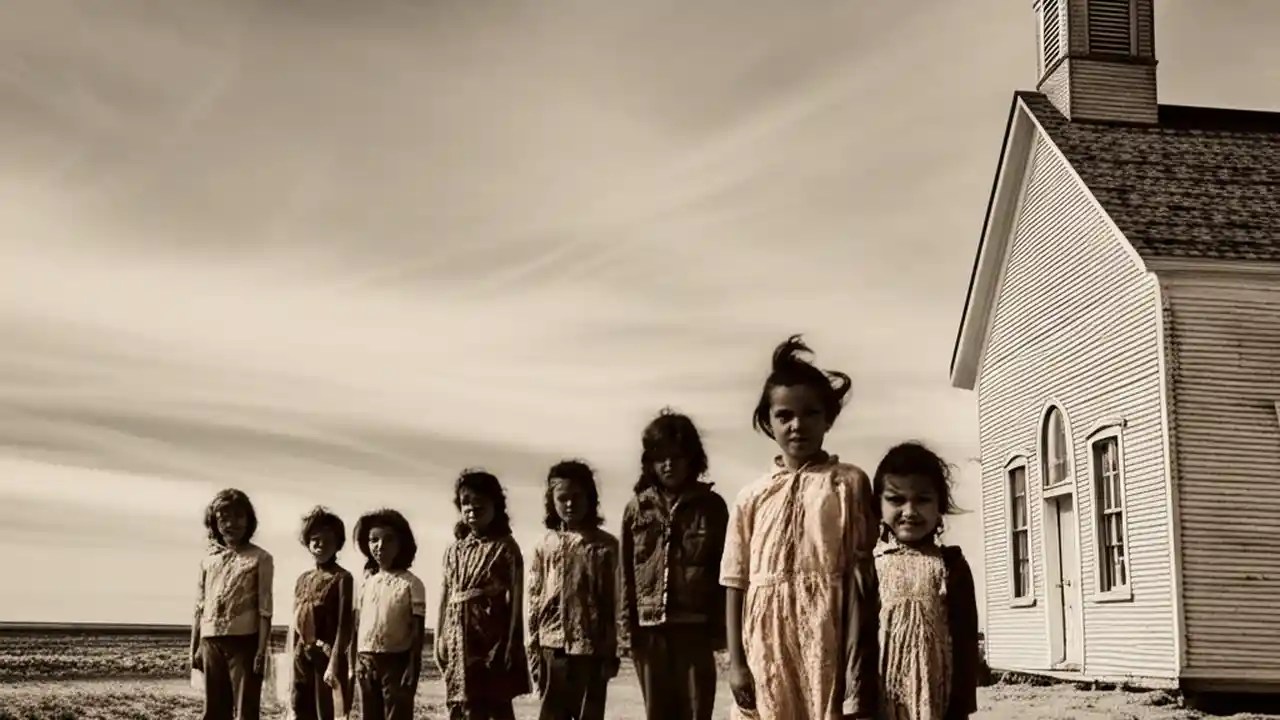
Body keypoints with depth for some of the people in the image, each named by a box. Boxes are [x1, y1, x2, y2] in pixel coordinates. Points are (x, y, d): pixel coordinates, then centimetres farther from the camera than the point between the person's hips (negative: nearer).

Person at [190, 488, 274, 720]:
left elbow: (265, 609, -5)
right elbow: (200, 607, 15)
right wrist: (194, 646, 10)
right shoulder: (209, 559, 13)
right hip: (211, 643, 5)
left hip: (244, 642, -5)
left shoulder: (260, 558, 0)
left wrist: (262, 649, -12)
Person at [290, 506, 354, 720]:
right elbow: (295, 622, 16)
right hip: (302, 655, 6)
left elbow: (344, 624, -13)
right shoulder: (303, 579, 13)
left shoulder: (341, 578, -7)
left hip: (326, 653, -6)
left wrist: (334, 662, -19)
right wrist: (292, 661, 13)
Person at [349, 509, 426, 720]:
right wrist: (354, 661, 8)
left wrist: (414, 667, -13)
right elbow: (357, 624, 13)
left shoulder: (411, 583, -6)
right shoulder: (366, 582, 9)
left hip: (396, 660, -5)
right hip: (366, 661, 5)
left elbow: (418, 630, -8)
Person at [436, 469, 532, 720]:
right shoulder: (455, 549, 13)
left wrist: (513, 640, -13)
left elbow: (516, 596, -7)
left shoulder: (506, 547, -2)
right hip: (460, 635, 5)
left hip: (492, 632, -5)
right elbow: (445, 595, 14)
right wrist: (440, 637, 8)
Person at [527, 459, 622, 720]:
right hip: (553, 647, 2)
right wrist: (534, 650, 1)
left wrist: (611, 652, -4)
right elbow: (534, 601, 7)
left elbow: (615, 601, 0)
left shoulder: (605, 545, 1)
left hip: (591, 649, -2)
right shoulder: (545, 546, 7)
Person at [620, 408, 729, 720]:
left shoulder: (711, 505, 3)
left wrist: (719, 627, -4)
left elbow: (723, 571, 1)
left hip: (694, 627, -2)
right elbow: (626, 572, 7)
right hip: (650, 628, 2)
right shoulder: (637, 507, 7)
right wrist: (628, 624, 2)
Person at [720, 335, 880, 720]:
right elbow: (736, 583, 7)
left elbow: (862, 573, -2)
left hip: (826, 645, -2)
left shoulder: (848, 483, 3)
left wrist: (858, 660, -8)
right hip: (768, 649, 3)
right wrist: (736, 661, 1)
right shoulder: (752, 496, 8)